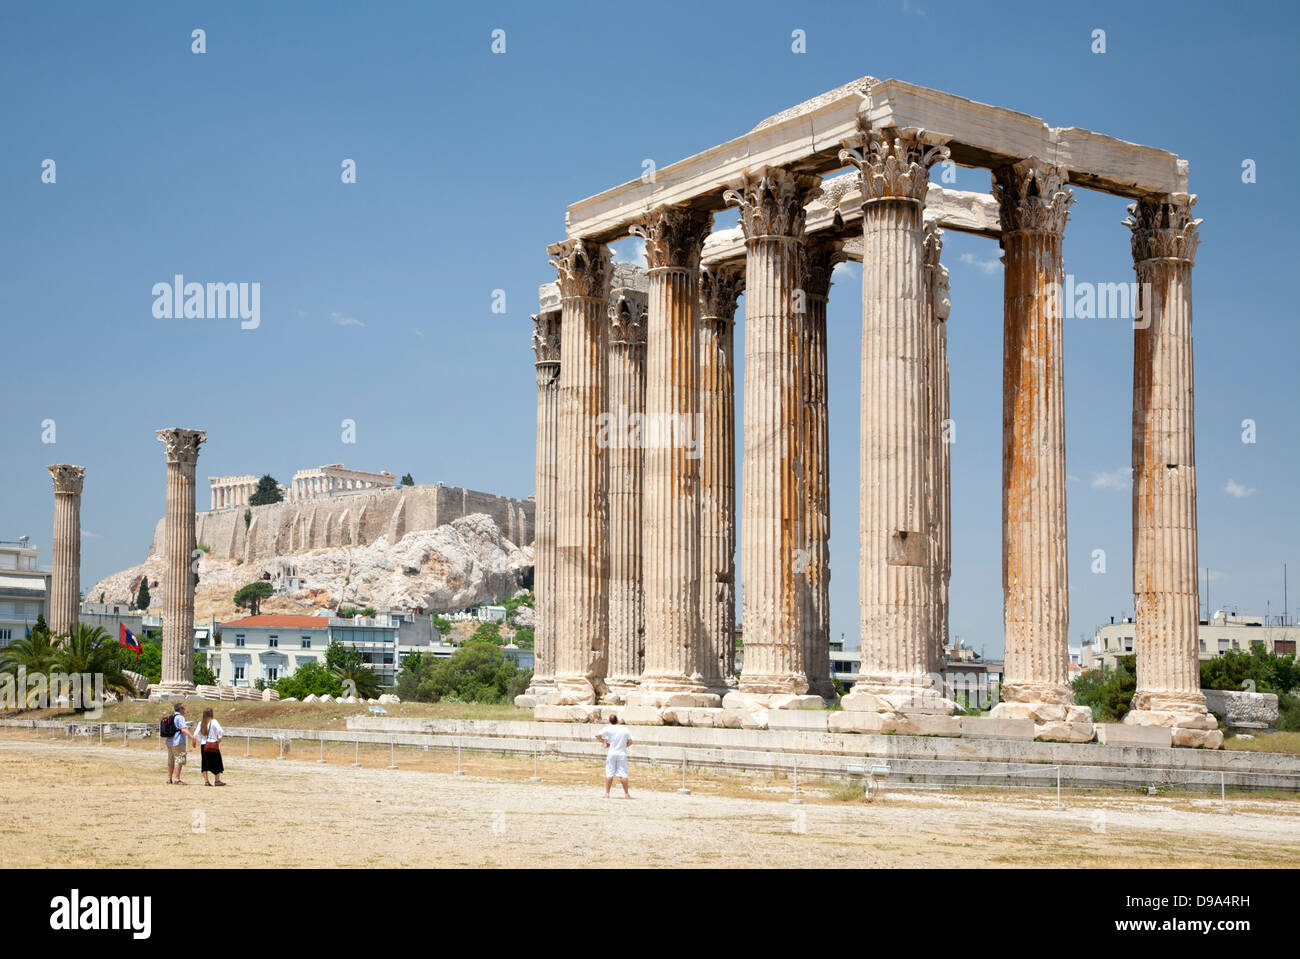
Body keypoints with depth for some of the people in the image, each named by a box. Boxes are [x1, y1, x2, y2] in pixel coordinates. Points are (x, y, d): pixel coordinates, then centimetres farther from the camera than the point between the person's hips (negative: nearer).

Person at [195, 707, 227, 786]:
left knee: (205, 763, 8)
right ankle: (217, 781, 4)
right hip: (213, 744, -4)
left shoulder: (201, 723, 6)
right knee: (217, 763, 5)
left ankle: (206, 781, 5)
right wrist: (219, 738, 1)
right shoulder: (213, 722, -7)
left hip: (203, 745, 4)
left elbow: (196, 735, 5)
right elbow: (220, 731, -17)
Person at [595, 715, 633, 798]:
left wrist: (603, 741, 8)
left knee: (609, 774, 5)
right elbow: (630, 742, 1)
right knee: (623, 774, 3)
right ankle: (626, 794, 4)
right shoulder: (625, 729, 0)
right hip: (622, 754, 1)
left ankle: (607, 793, 4)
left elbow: (597, 736, -9)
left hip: (611, 754, -1)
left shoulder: (609, 729, -5)